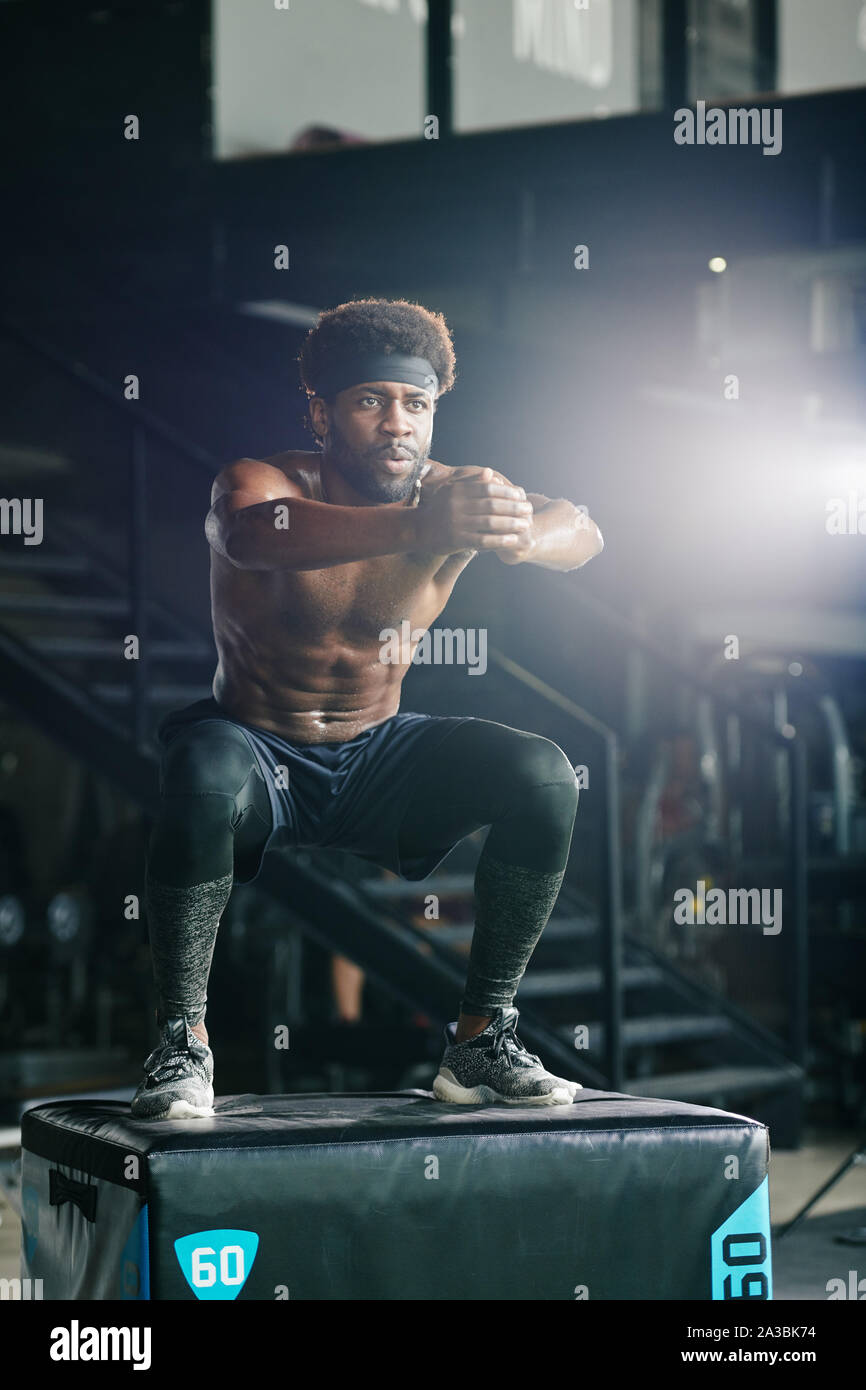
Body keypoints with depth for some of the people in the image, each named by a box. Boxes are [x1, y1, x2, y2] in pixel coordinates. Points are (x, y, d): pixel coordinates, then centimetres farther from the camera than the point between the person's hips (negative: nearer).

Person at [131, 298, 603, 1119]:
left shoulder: (448, 495, -10)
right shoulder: (259, 485, -20)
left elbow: (580, 533, -26)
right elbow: (253, 533, -47)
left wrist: (524, 537, -53)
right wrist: (415, 530, -64)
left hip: (375, 756, 4)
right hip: (256, 749, -4)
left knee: (543, 776, -17)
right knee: (204, 781, -37)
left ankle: (482, 1038, -6)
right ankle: (181, 1041, -20)